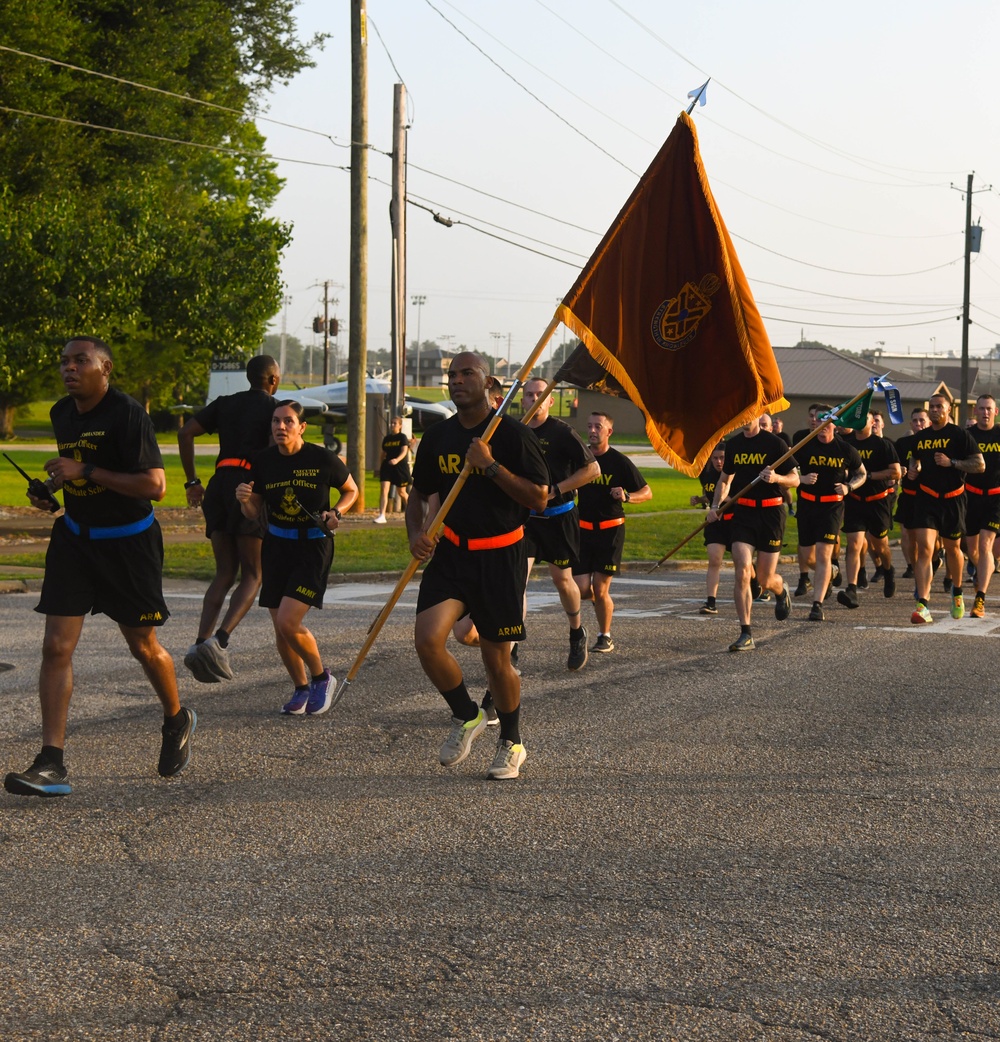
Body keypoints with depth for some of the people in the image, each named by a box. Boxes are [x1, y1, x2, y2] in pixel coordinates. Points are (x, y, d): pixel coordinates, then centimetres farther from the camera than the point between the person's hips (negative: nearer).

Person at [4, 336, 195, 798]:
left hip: (128, 543, -6)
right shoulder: (62, 414, 4)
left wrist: (86, 472, -25)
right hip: (74, 539, 6)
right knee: (56, 646, -7)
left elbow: (155, 486, -25)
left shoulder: (127, 414, -18)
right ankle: (51, 764, -9)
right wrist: (52, 488, 6)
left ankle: (177, 721, 39)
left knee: (143, 646, 10)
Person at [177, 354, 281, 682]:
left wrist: (192, 482, 13)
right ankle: (219, 641, -19)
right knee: (252, 576, 1)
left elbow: (185, 433, 10)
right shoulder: (274, 408, 4)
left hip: (219, 484, 5)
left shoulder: (225, 404, 19)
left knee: (224, 573, 11)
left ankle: (200, 642, -7)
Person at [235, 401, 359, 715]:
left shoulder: (322, 459, -11)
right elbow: (254, 513, 7)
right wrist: (244, 500, -15)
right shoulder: (264, 462, -1)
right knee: (280, 628, 6)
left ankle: (321, 677, 8)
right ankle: (301, 688, 29)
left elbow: (351, 490, 6)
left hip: (313, 547, -5)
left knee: (288, 622, -17)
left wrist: (335, 512, -13)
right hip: (276, 547, 5)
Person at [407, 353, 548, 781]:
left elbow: (540, 498, -12)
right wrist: (416, 533, -1)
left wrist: (491, 466, -20)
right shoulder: (437, 437, 6)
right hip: (450, 552, 4)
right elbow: (419, 493, 18)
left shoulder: (513, 435, -8)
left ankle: (511, 742, 28)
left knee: (497, 660, 3)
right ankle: (466, 717, 10)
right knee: (427, 639, -16)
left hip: (500, 556, -3)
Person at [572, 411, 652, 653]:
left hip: (611, 530, -3)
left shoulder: (619, 462, -7)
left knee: (600, 590, -6)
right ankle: (605, 603, 33)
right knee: (581, 590, -2)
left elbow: (647, 492, -2)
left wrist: (627, 496, -21)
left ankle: (605, 637, 14)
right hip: (583, 530, 3)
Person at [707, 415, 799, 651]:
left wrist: (776, 478, -23)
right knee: (742, 572, -12)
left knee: (765, 580, 2)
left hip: (770, 514, -3)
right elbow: (725, 479, 21)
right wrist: (716, 505, 6)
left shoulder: (774, 443, -6)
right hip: (743, 512, 3)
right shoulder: (733, 444, 8)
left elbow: (795, 480, -3)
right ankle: (746, 634, -8)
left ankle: (781, 590, 40)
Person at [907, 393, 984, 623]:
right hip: (926, 498, 2)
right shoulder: (922, 437, 10)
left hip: (952, 498, -2)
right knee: (924, 547, -13)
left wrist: (952, 462, -19)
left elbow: (980, 465, -8)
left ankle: (957, 592, 40)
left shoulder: (960, 435, -5)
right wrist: (913, 469, 4)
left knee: (952, 547, 13)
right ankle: (923, 605, -20)